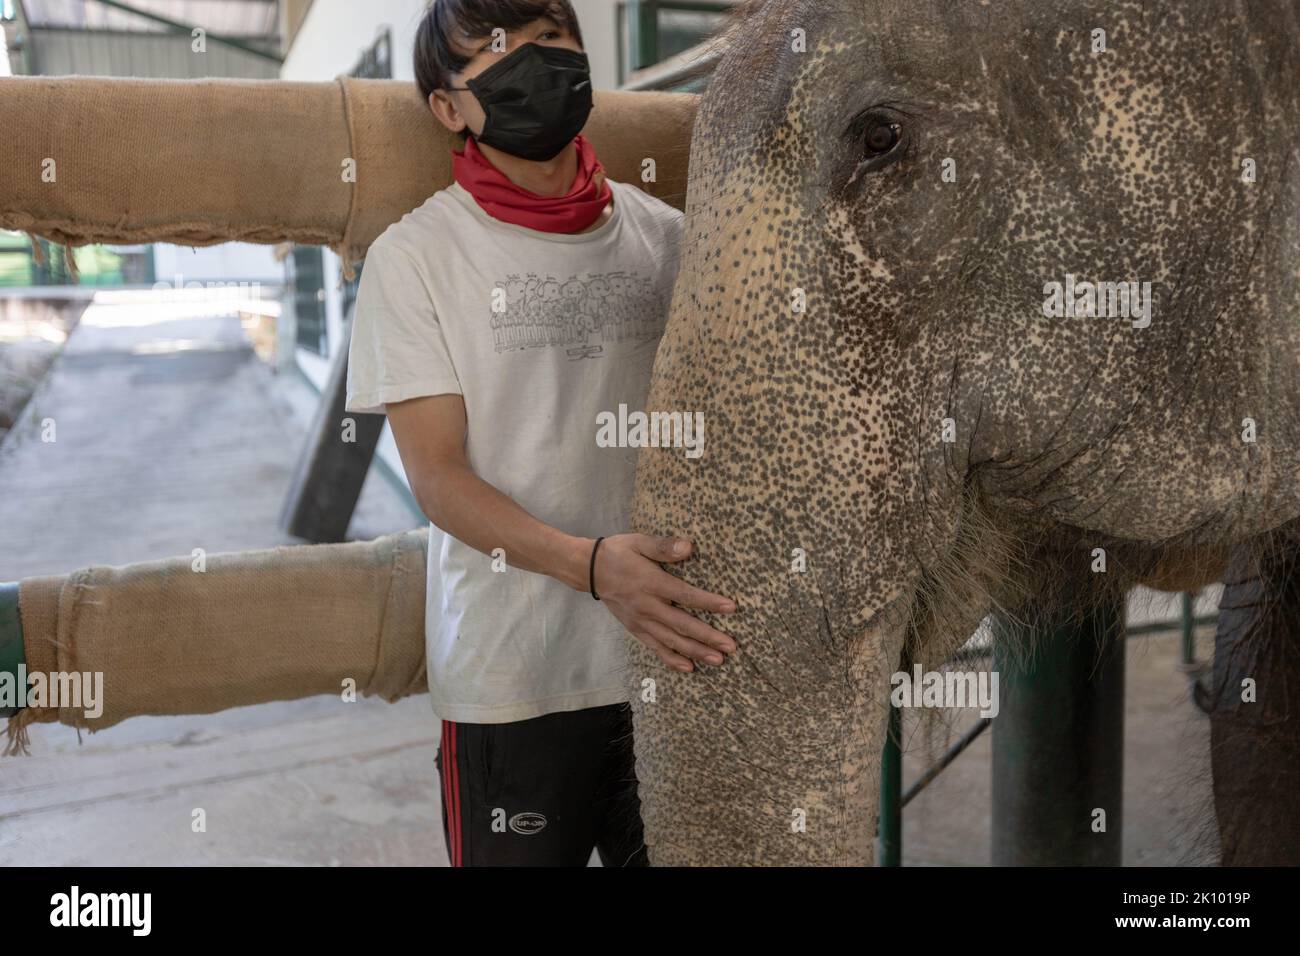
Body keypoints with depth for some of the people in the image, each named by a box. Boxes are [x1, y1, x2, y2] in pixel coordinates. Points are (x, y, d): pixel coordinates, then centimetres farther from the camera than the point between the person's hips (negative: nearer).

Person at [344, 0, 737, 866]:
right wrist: (591, 564, -26)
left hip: (673, 650, 3)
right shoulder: (416, 255, -5)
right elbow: (437, 475, -10)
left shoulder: (663, 235, 5)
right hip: (511, 676, -3)